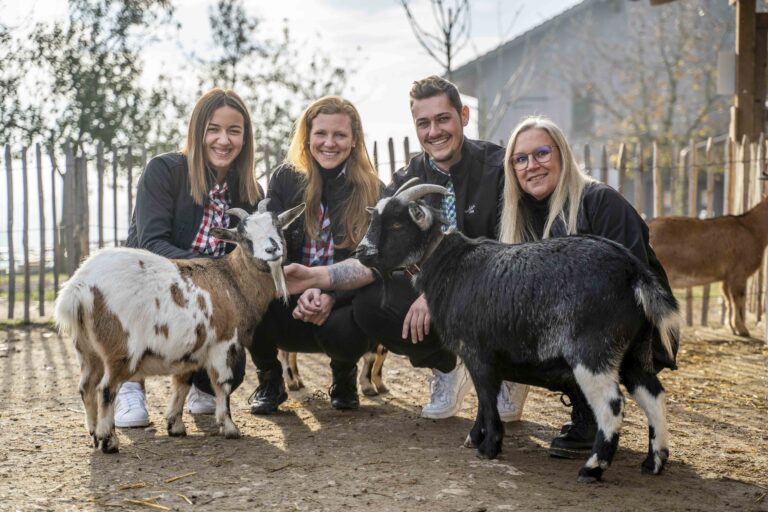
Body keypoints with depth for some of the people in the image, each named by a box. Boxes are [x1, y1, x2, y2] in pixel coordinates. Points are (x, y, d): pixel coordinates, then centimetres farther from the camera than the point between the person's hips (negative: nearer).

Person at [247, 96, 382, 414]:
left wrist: (331, 296, -24)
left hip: (343, 303, -1)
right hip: (289, 305, 1)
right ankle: (269, 379, 2)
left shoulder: (373, 191, -1)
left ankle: (344, 376, 6)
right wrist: (301, 292, -23)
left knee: (343, 330, -36)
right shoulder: (285, 179, 3)